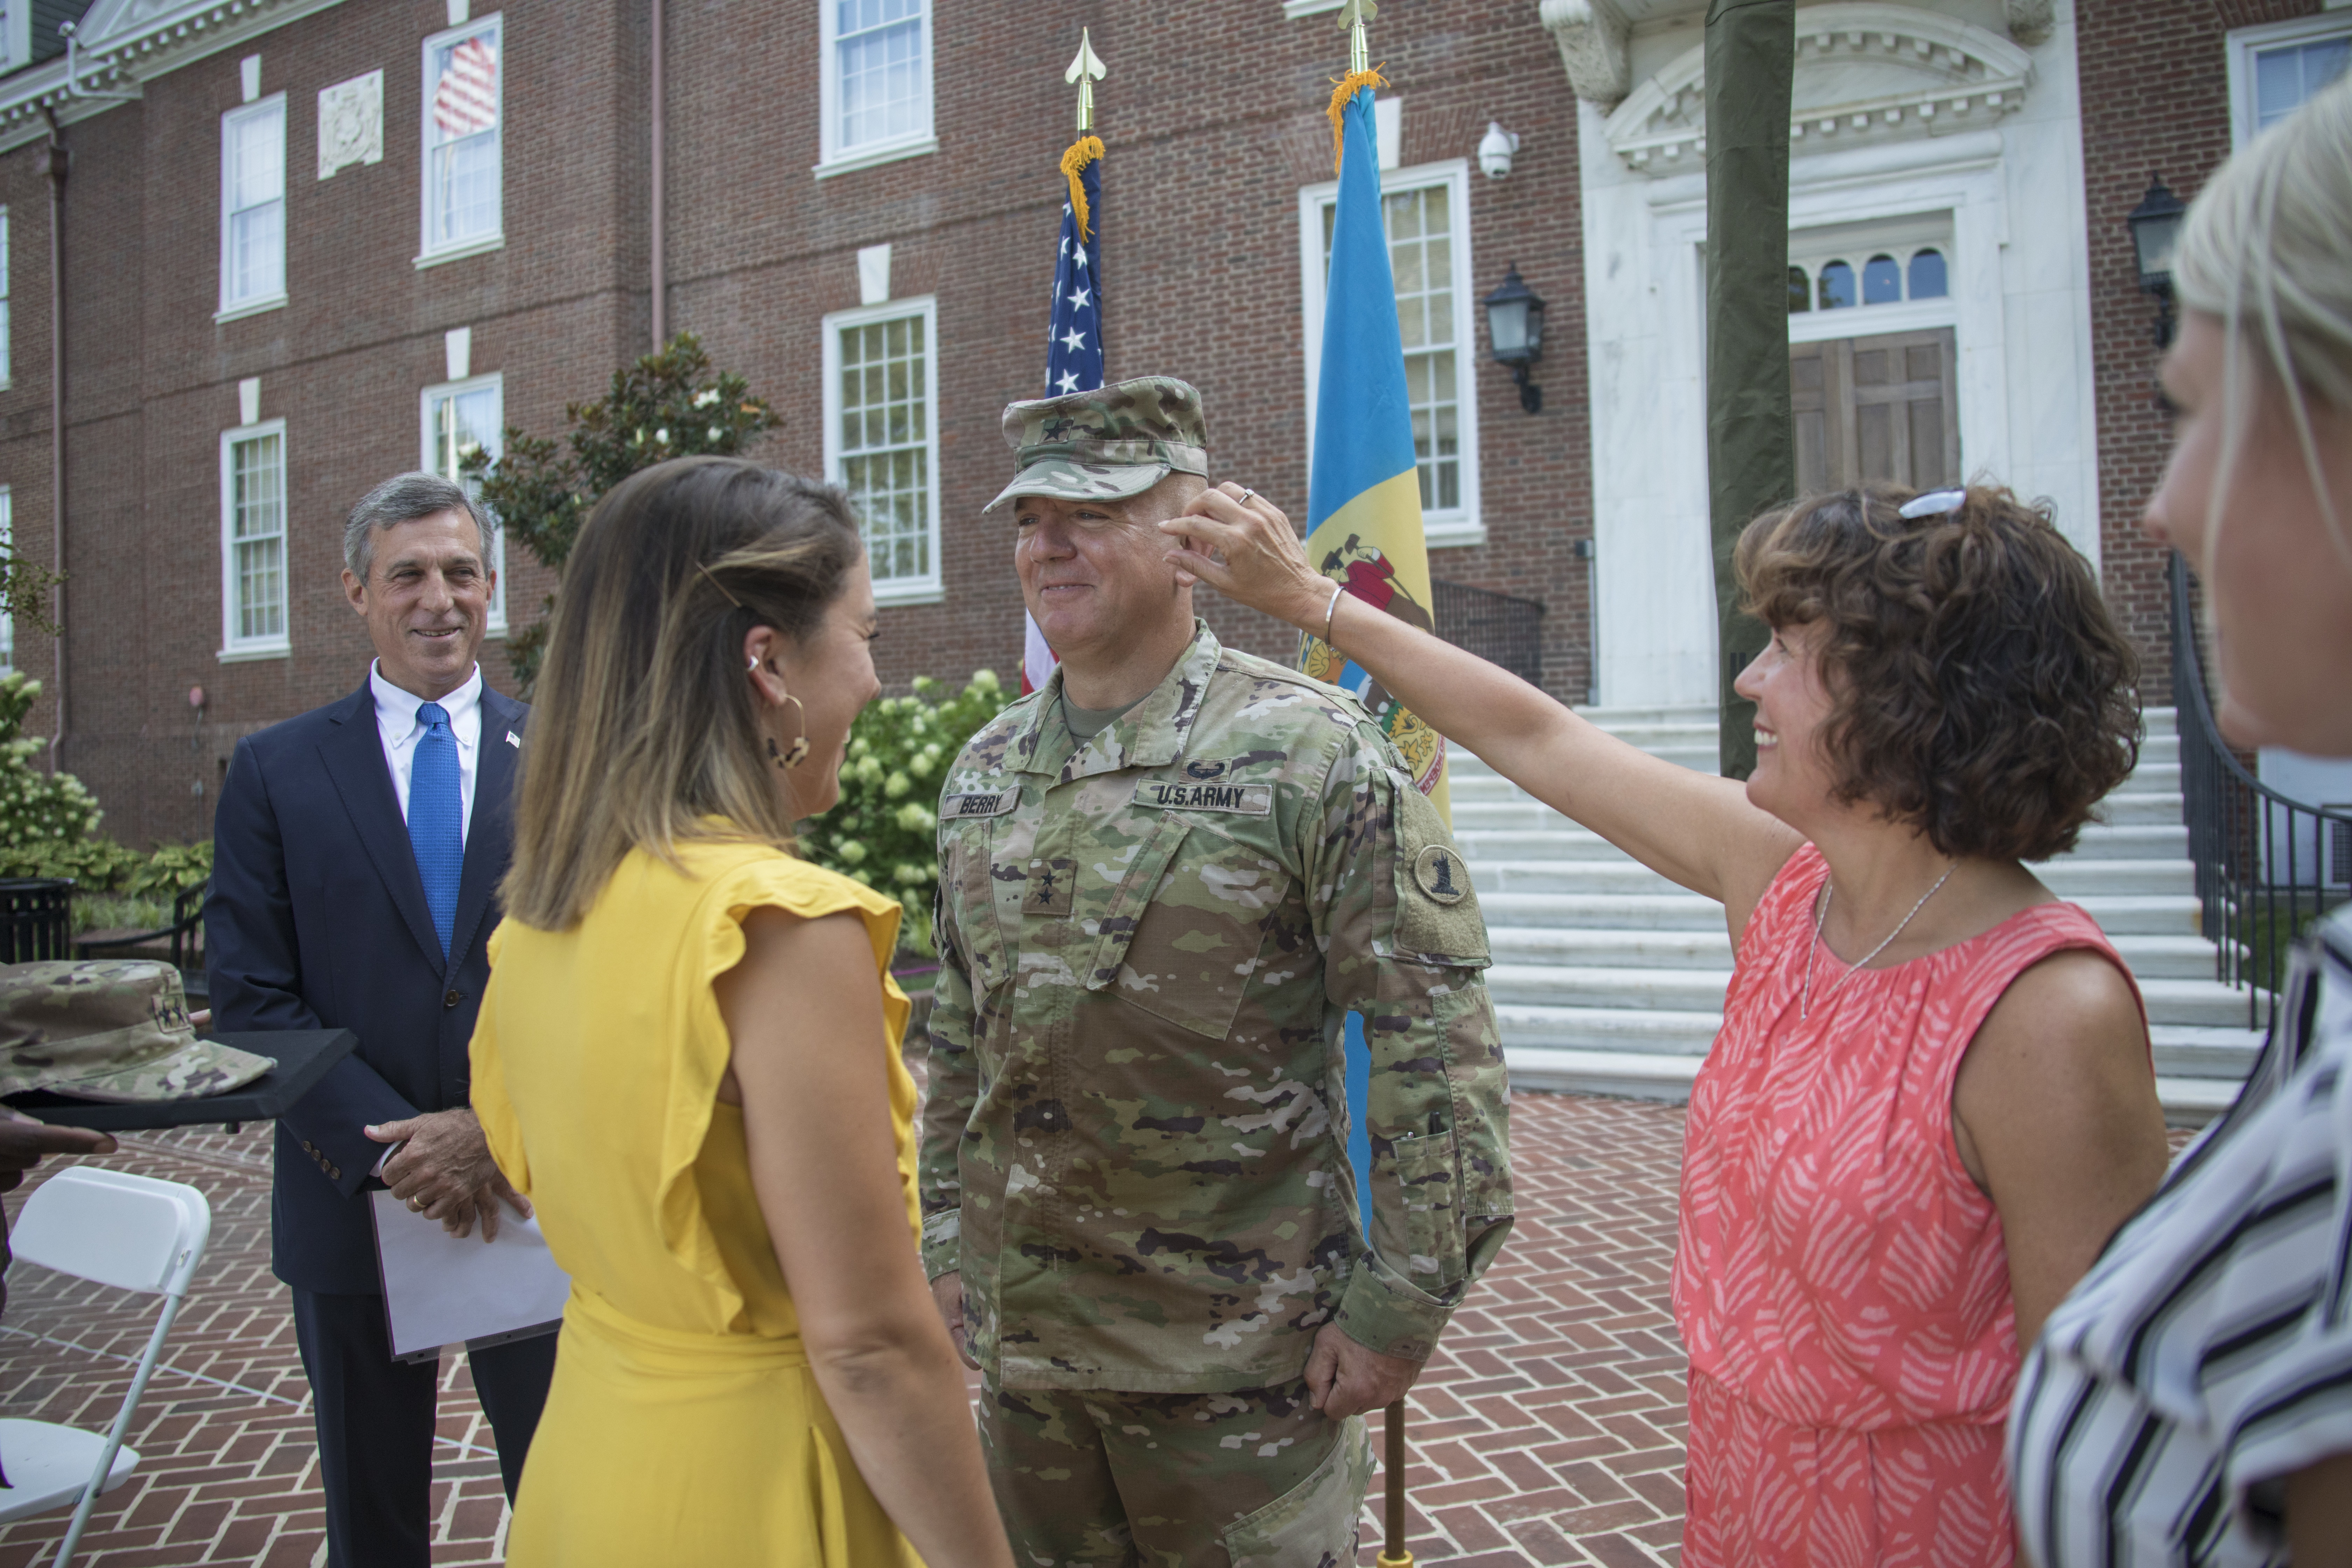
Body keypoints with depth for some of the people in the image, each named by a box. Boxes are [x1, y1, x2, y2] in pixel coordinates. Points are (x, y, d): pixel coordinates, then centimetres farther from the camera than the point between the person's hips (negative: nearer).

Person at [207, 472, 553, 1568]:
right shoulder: (275, 770, 1)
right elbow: (248, 996, -4)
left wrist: (503, 1128, -14)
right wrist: (391, 1146, -14)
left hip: (534, 1193, 0)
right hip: (352, 1198, 1)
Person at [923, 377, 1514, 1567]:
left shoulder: (1311, 754, -13)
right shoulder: (982, 772, 6)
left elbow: (1435, 1043, -14)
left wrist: (1401, 1302, -14)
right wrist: (945, 1237, 14)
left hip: (1240, 1360, -5)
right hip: (1021, 1341, 6)